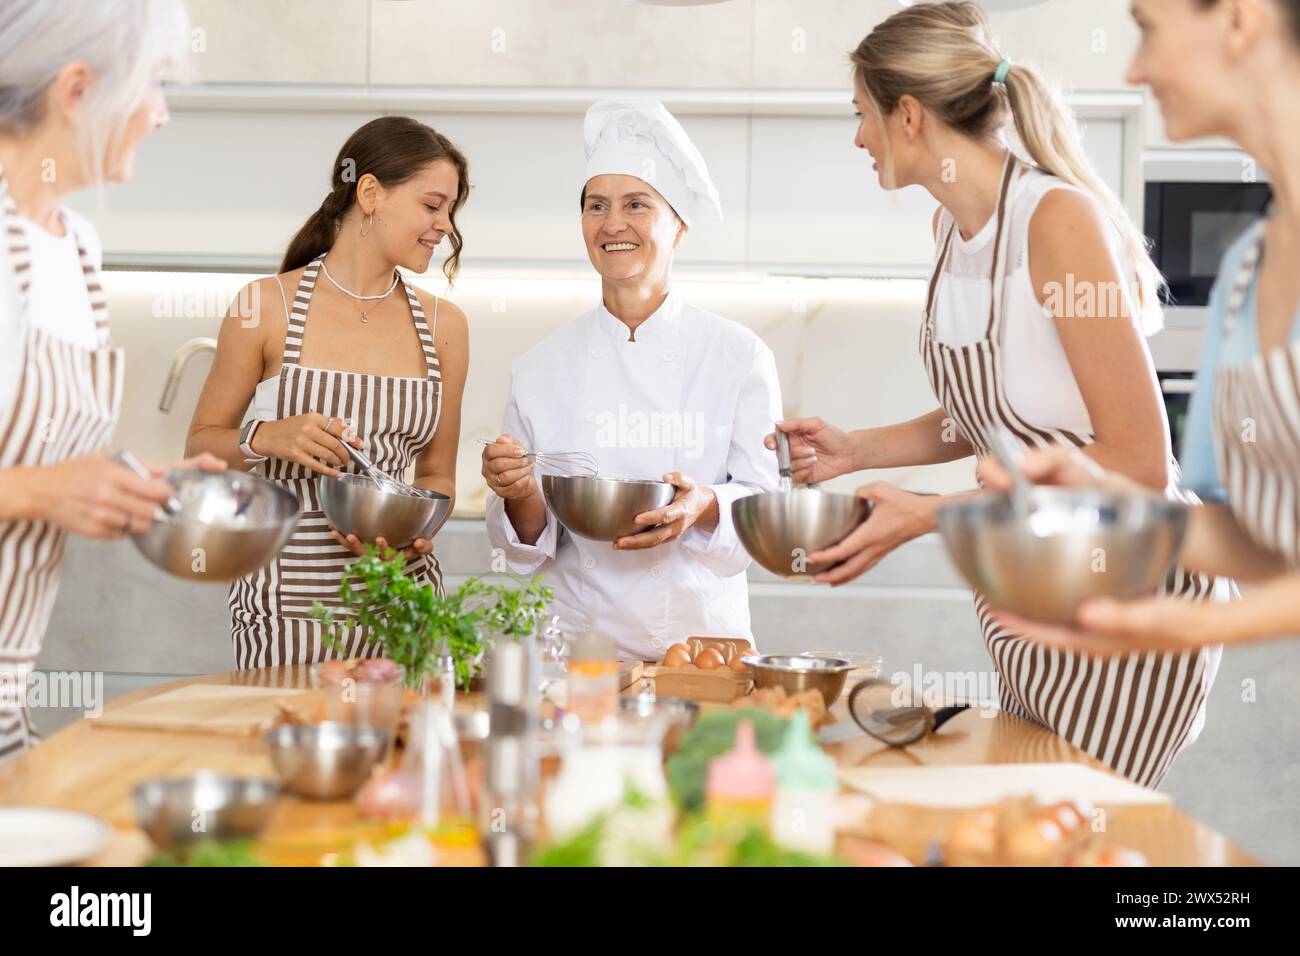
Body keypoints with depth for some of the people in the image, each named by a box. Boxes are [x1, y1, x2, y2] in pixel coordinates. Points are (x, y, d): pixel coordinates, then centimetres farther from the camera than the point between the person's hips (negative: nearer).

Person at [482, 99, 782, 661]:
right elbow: (528, 543, 8)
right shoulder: (541, 370, 6)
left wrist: (704, 506, -16)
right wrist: (521, 496, -12)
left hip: (701, 634, -1)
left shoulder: (739, 357, 2)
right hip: (578, 634, 1)